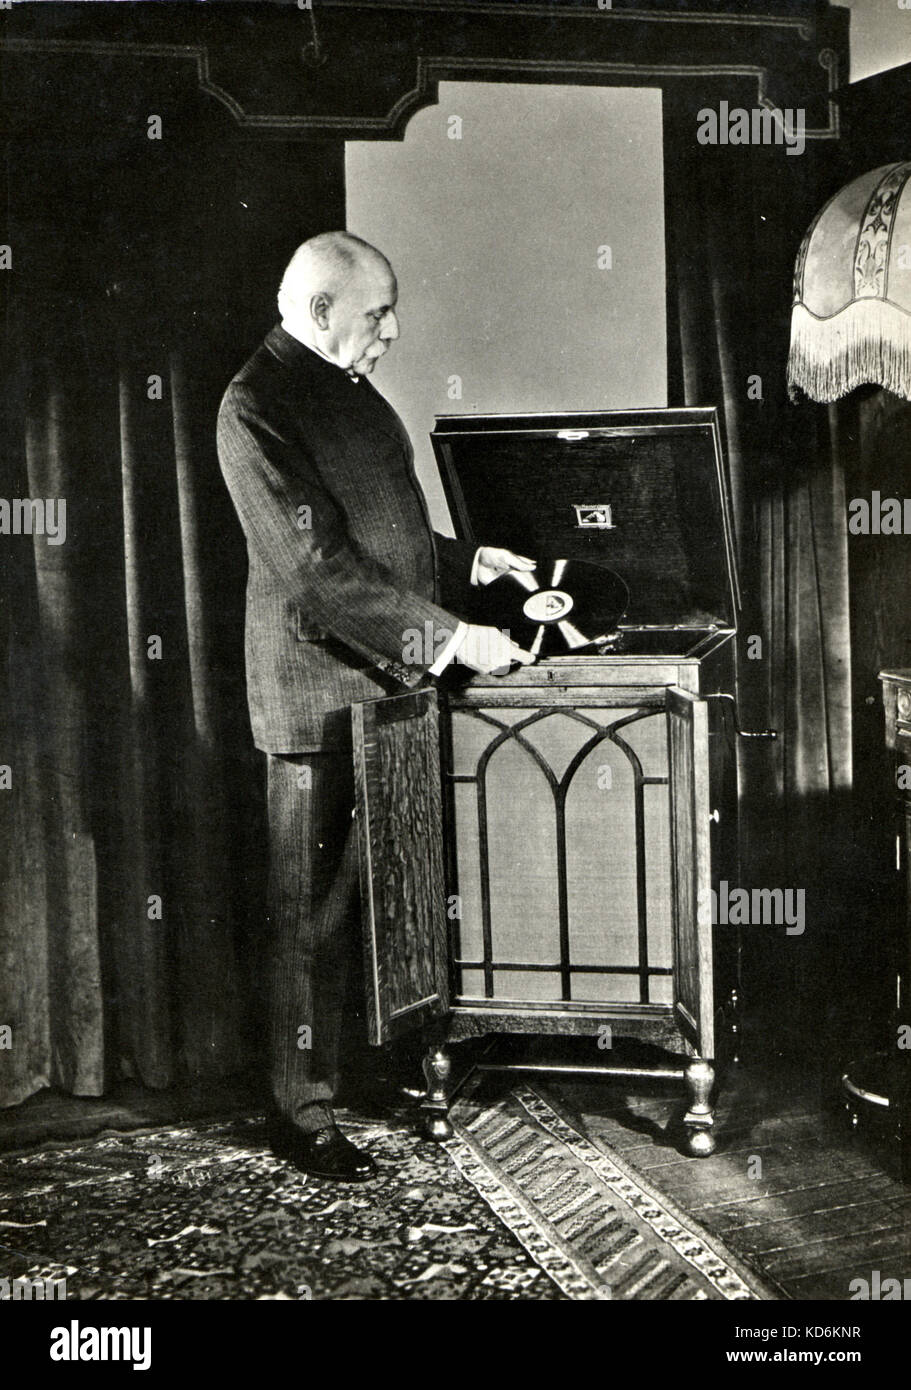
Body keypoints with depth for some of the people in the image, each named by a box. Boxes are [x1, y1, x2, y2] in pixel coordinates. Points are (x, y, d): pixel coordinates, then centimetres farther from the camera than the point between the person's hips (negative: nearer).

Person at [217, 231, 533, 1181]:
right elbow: (318, 567, -23)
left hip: (390, 682, 8)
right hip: (322, 697, -8)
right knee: (316, 914, 1)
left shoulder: (346, 388, 15)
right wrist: (448, 636, -22)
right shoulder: (257, 407, -15)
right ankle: (302, 1117, 12)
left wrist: (468, 561, 10)